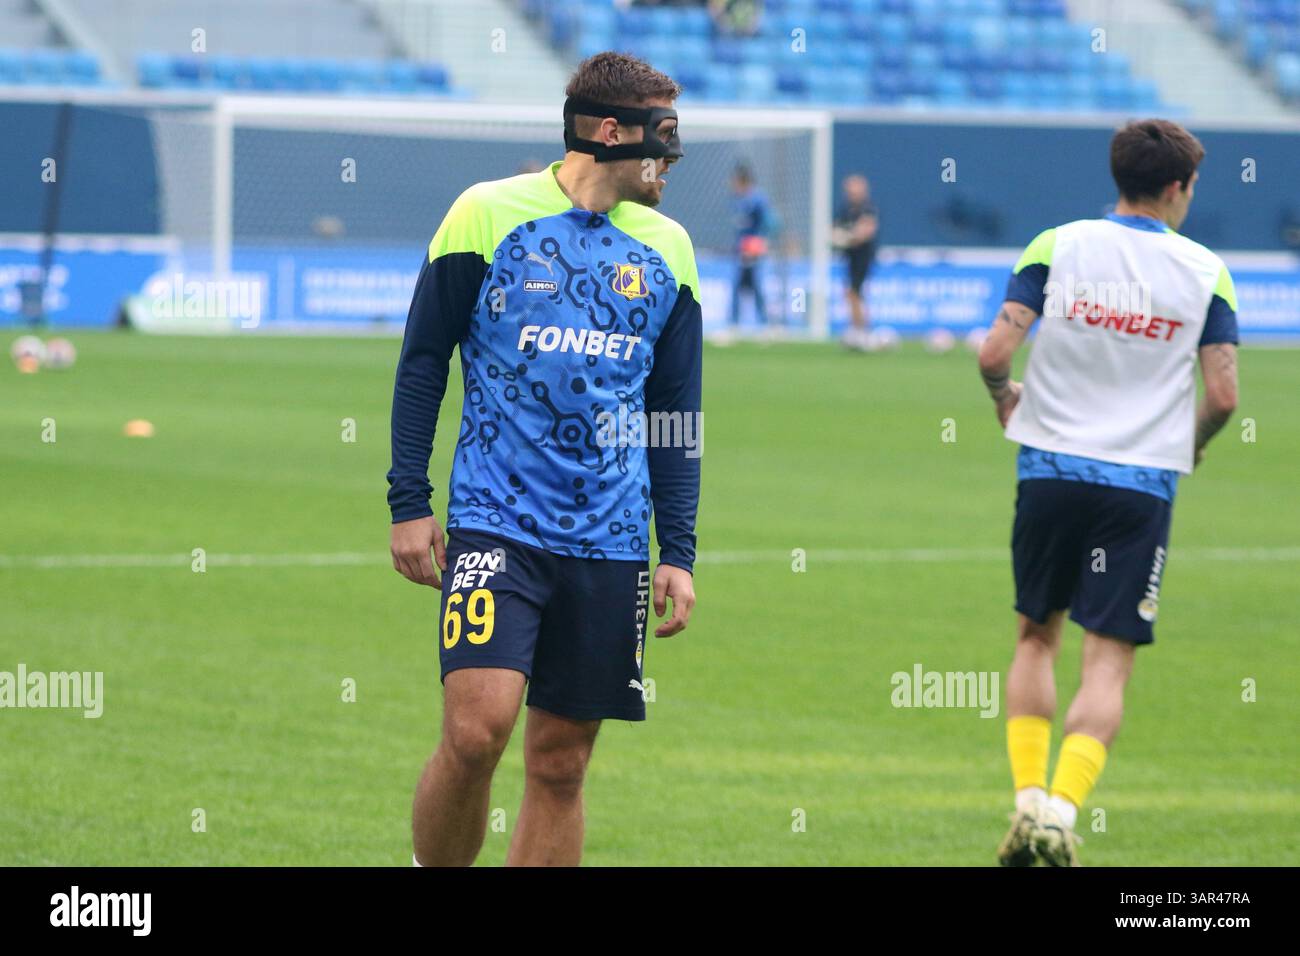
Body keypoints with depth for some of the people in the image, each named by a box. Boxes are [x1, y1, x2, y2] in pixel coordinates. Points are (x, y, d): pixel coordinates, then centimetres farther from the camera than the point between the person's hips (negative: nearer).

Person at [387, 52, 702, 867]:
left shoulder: (667, 248, 11)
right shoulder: (488, 214, 0)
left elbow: (677, 410, 16)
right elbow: (423, 361, 4)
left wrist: (679, 553, 11)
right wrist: (409, 503, -2)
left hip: (610, 545, 4)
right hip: (495, 524, -4)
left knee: (562, 762, 3)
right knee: (478, 726, -18)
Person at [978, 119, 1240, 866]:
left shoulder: (1057, 246, -1)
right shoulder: (1204, 272, -2)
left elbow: (995, 352, -8)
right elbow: (1223, 394, -5)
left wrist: (1005, 399, 14)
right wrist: (1192, 444, 16)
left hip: (1051, 469, 2)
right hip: (1141, 482, -2)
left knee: (1037, 637, 19)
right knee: (1109, 663, 0)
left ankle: (1030, 801, 10)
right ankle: (1062, 814, -15)